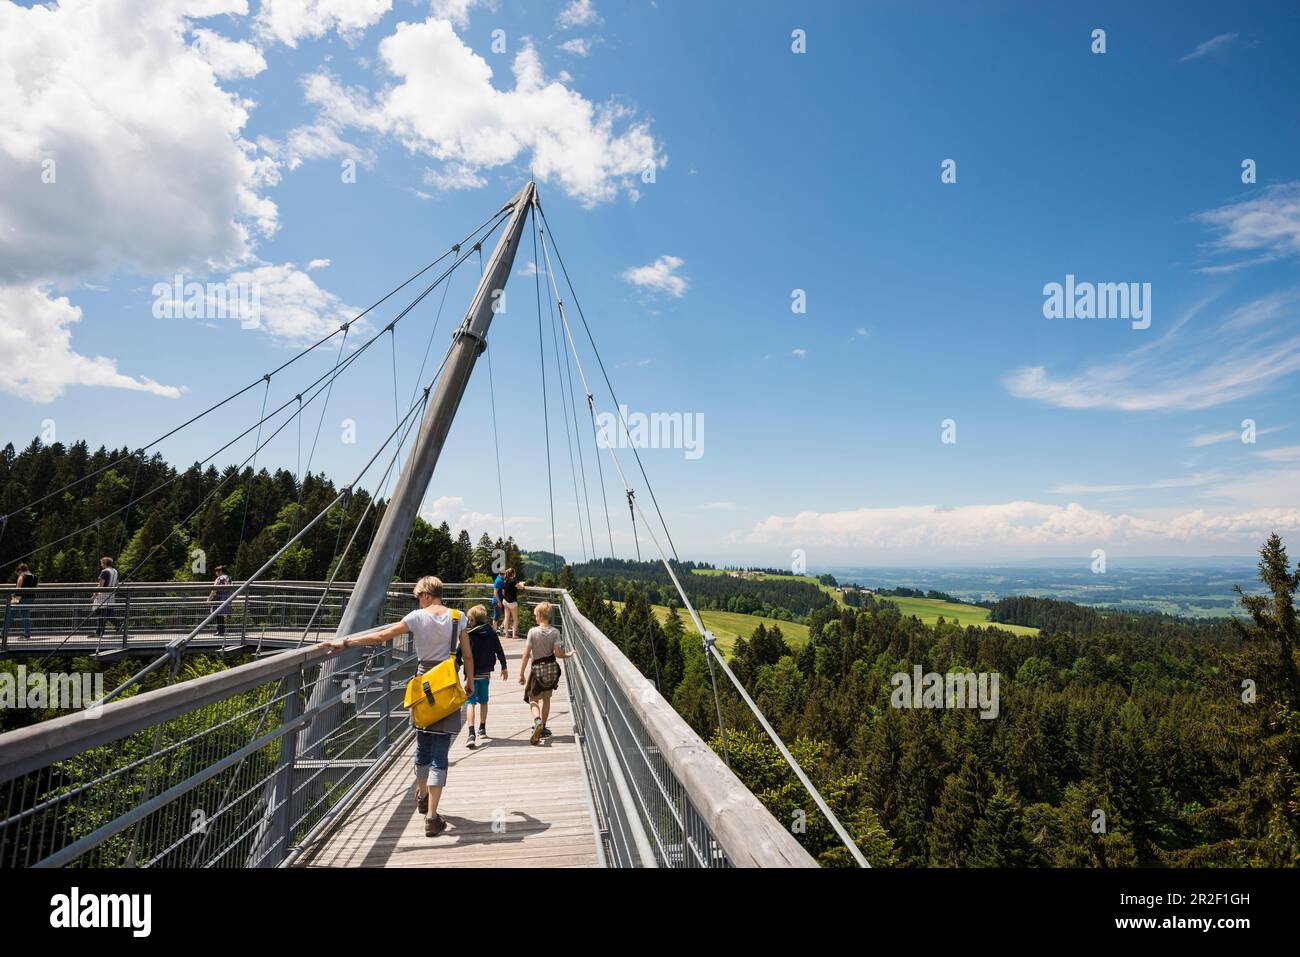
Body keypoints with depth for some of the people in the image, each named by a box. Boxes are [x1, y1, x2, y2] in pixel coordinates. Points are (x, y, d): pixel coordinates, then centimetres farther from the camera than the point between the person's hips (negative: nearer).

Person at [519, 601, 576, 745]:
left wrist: (521, 673, -4)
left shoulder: (533, 631, -12)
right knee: (546, 698, 19)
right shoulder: (555, 632, -6)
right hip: (552, 668, 3)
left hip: (537, 669, -3)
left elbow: (526, 654, -11)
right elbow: (557, 653, -10)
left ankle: (537, 720, -19)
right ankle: (542, 727, 26)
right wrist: (569, 655, 9)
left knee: (533, 699, 9)